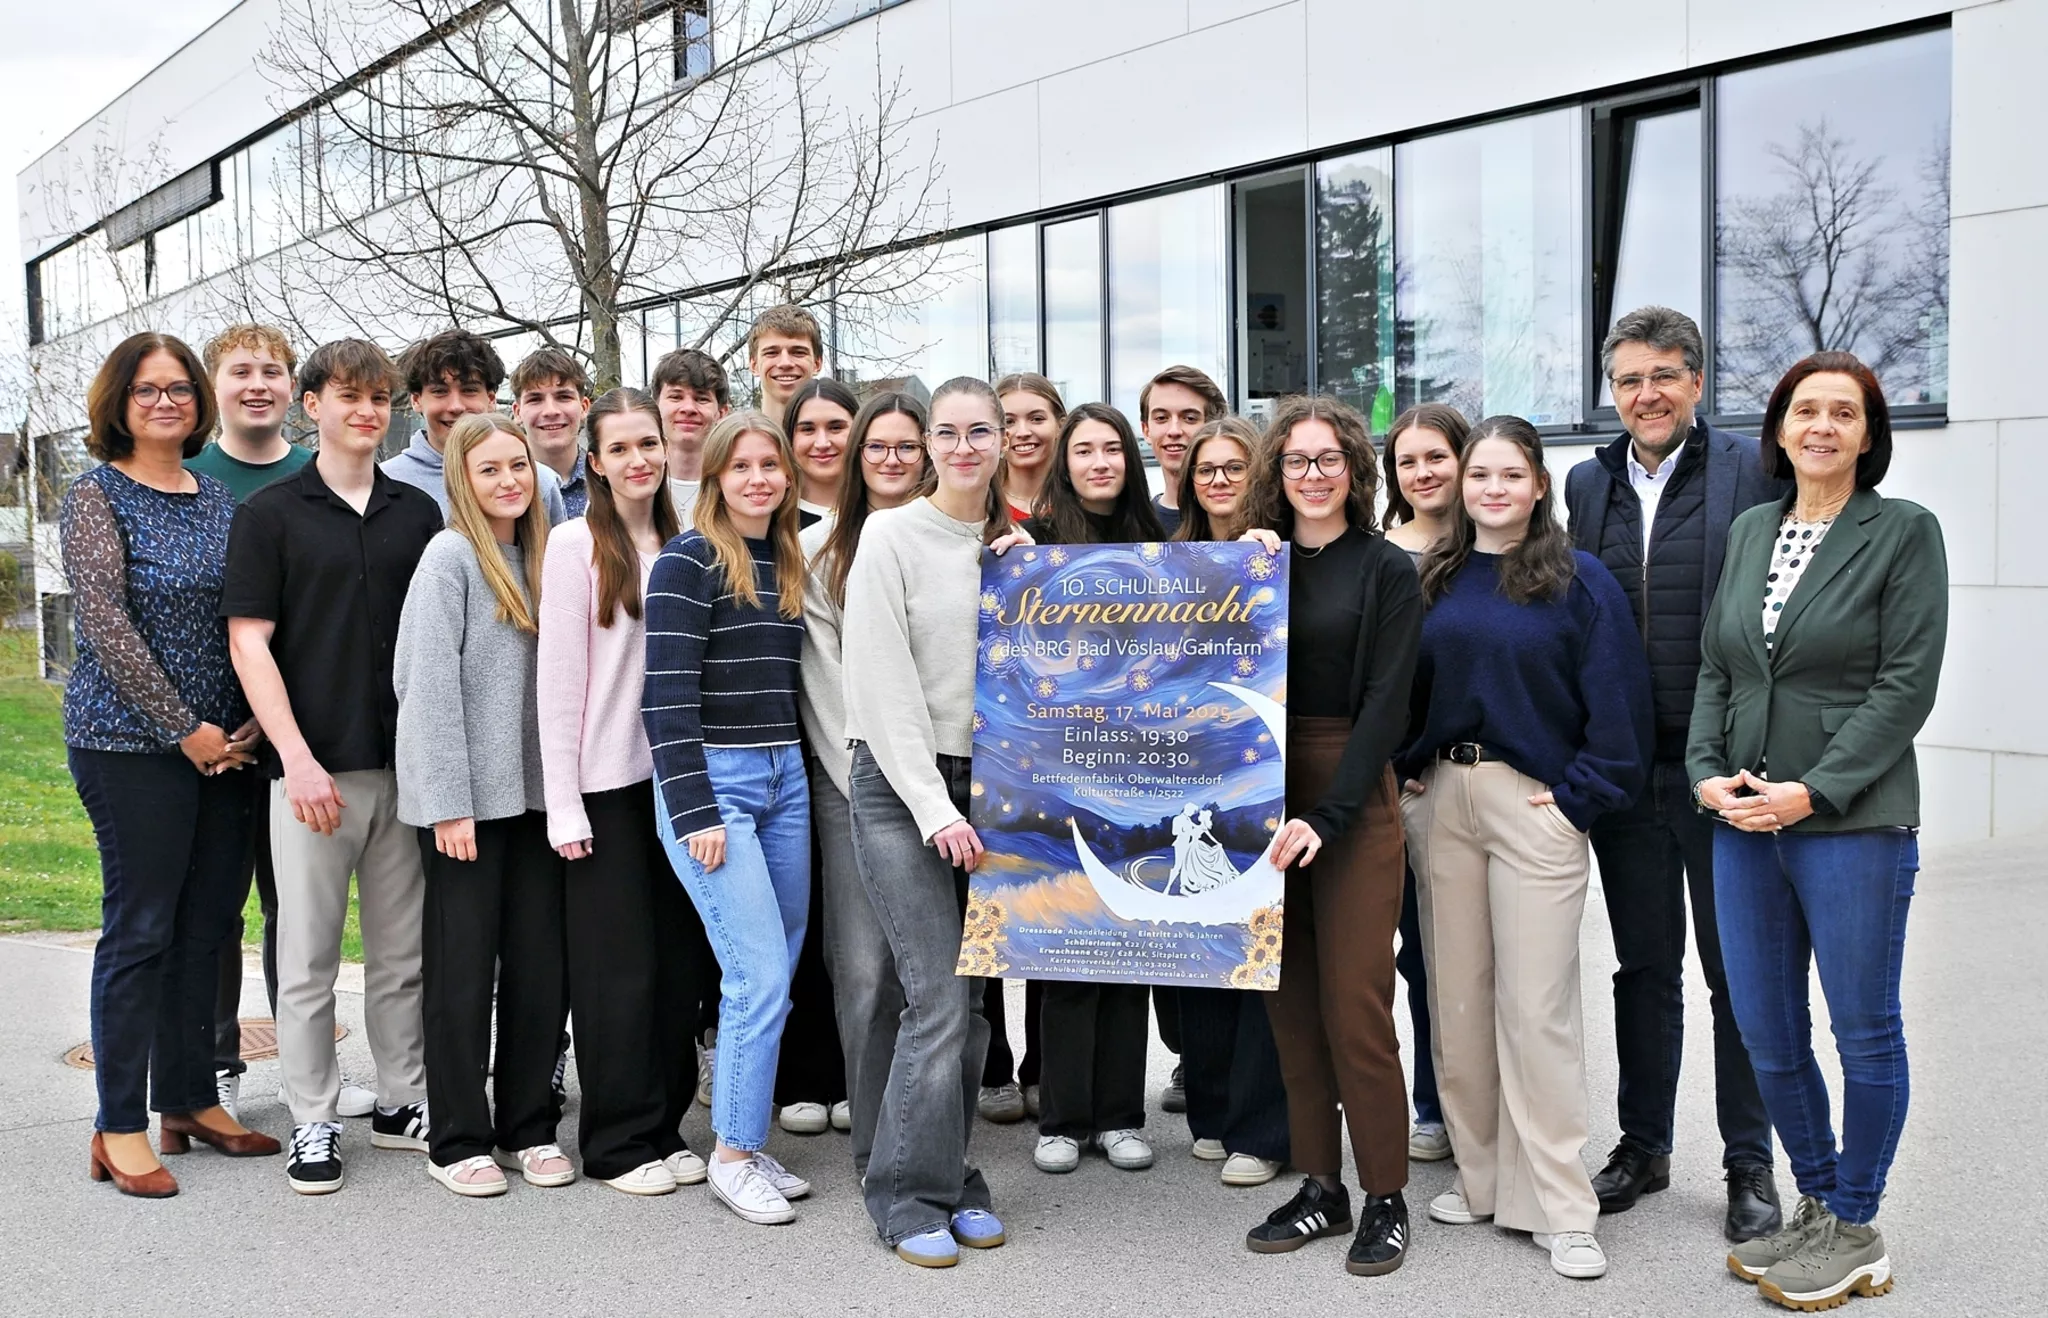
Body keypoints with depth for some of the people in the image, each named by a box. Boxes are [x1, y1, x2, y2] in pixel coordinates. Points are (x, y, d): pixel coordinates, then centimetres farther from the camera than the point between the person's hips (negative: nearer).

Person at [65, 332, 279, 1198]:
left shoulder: (220, 499, 12)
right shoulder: (97, 496, -4)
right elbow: (105, 624, -12)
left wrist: (252, 722, 0)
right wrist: (184, 729, -15)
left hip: (225, 745, 6)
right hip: (132, 743, -5)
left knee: (206, 925, 10)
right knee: (141, 929, -3)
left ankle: (189, 1101, 22)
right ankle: (119, 1129, 7)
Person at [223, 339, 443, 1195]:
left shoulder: (418, 514, 10)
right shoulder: (270, 513, 1)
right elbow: (249, 644, -4)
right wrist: (297, 757, -13)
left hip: (406, 763, 3)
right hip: (313, 768, -3)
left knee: (402, 952, 11)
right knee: (308, 955, 3)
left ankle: (402, 1104, 23)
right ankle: (313, 1125, 14)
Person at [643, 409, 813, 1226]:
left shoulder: (789, 562, 13)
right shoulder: (690, 560, -8)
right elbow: (667, 693, -14)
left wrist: (795, 773, 10)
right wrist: (695, 813, -18)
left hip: (786, 776, 7)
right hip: (711, 778, -7)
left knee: (770, 980, 8)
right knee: (762, 979, -8)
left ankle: (750, 1146, 20)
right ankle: (734, 1156, 6)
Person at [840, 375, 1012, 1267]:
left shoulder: (1012, 543, 10)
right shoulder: (892, 535, -7)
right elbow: (884, 684, -13)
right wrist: (934, 808, -17)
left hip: (982, 785, 5)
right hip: (899, 788, -5)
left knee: (970, 999, 8)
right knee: (938, 998, -9)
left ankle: (953, 1178, 22)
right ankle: (907, 1195, 5)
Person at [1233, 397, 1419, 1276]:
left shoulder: (1386, 570, 0)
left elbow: (1384, 702, -7)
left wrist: (1327, 815, -16)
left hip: (1353, 798, -4)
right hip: (1263, 794, 4)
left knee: (1355, 1000, -6)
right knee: (1290, 998, 7)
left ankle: (1385, 1196, 8)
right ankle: (1320, 1186, 18)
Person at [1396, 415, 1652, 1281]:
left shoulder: (1580, 581, -2)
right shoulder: (1435, 578, 10)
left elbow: (1617, 704, -5)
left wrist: (1579, 796, -10)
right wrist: (1407, 772, 3)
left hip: (1534, 803, -4)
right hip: (1438, 799, 5)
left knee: (1536, 1003, -5)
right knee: (1456, 993, 9)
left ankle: (1558, 1209, 4)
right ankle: (1481, 1176, 23)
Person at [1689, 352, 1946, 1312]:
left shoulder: (1904, 532, -4)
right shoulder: (1748, 532, 12)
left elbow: (1907, 682, -10)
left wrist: (1813, 791, -16)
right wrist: (1707, 771, -2)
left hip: (1853, 820, -5)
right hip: (1743, 820, 5)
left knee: (1865, 1030, 6)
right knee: (1766, 1033, 10)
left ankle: (1854, 1231, 20)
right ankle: (1816, 1205, 28)